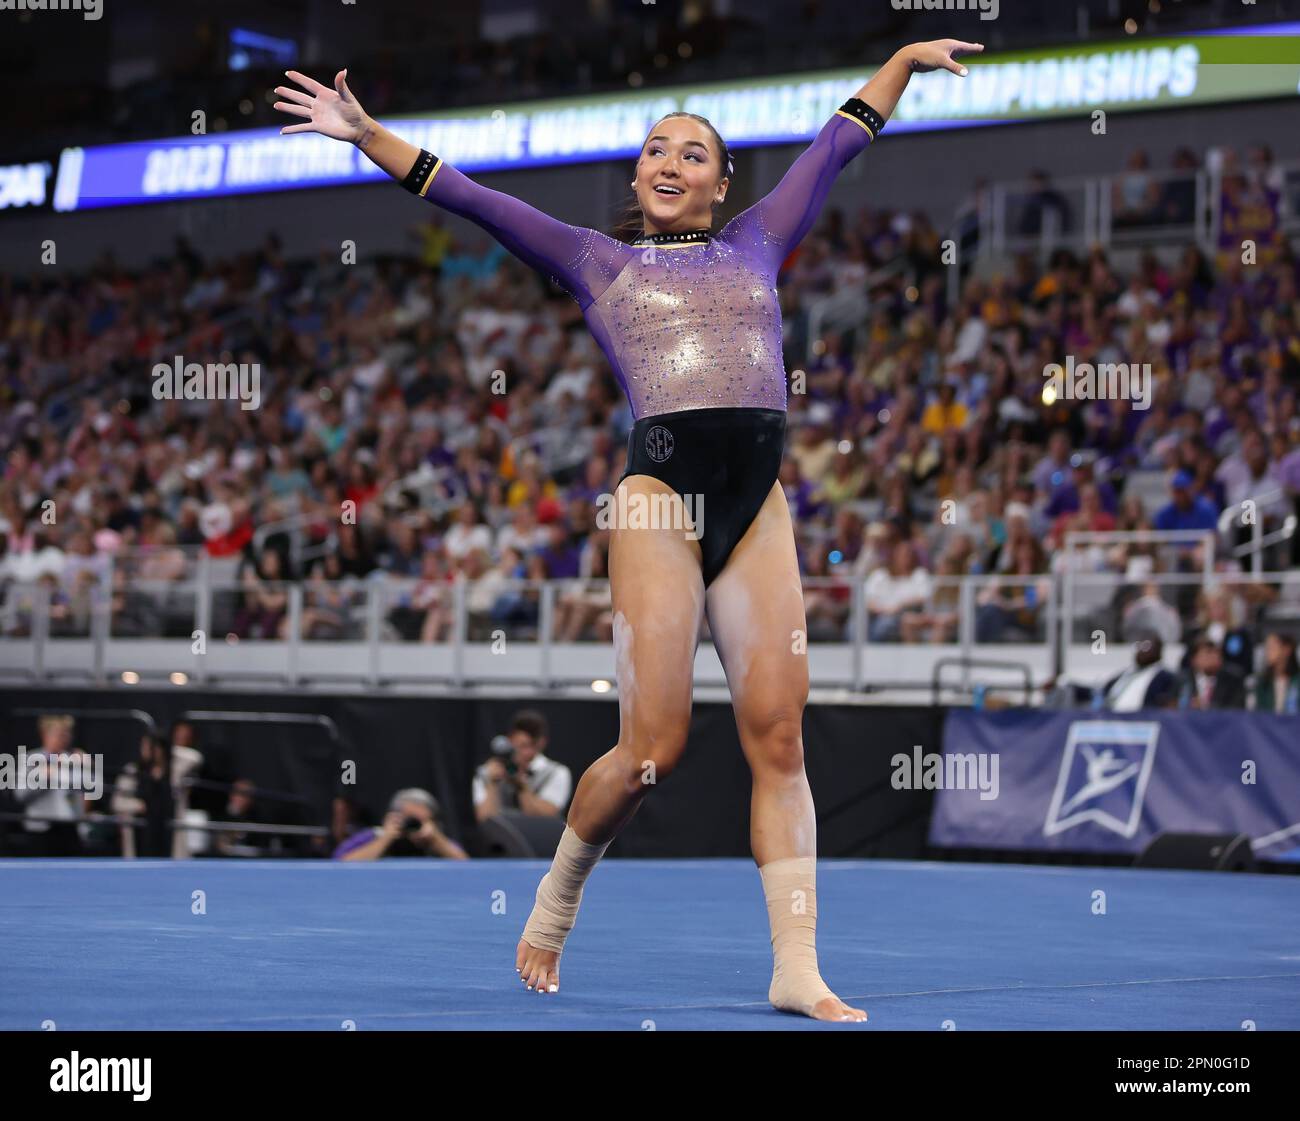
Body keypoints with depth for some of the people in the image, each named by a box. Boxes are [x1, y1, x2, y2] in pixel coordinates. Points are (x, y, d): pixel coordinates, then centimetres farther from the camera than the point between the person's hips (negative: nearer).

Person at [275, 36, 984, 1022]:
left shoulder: (756, 246, 22)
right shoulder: (598, 263, 16)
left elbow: (839, 142, 30)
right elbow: (467, 196, 13)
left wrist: (905, 60, 38)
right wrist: (365, 134, 8)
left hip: (757, 504, 3)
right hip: (660, 495, -3)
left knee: (779, 733, -6)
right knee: (654, 747, -9)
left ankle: (798, 969, -6)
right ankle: (558, 898, 17)